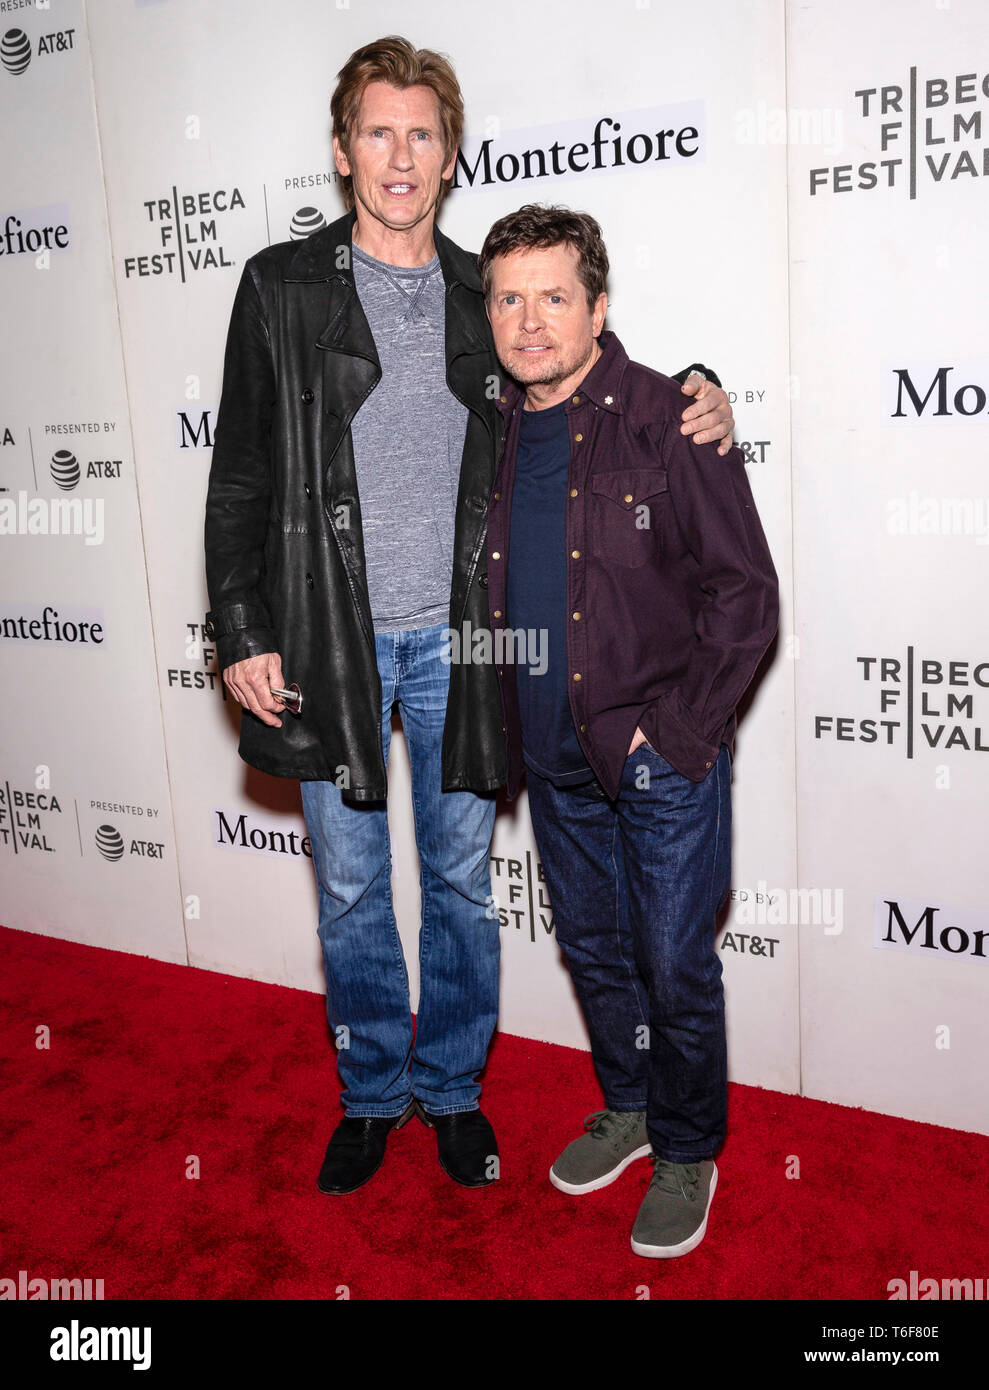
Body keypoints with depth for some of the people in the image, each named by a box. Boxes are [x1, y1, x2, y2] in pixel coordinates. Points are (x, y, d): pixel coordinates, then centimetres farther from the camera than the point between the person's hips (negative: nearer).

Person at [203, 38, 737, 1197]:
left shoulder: (487, 299, 6)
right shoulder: (282, 288, 1)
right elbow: (241, 477, 1)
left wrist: (694, 411, -4)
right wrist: (241, 633, -5)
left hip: (453, 637, 1)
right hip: (328, 638, -1)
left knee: (461, 877, 11)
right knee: (348, 884, 11)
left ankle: (453, 1086, 32)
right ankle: (373, 1091, 32)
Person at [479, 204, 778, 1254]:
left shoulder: (670, 424, -14)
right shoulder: (495, 435, 3)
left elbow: (746, 597, -13)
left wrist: (671, 734, -15)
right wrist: (513, 736, 8)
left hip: (664, 760, -5)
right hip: (554, 759, 6)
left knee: (675, 970, 6)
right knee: (592, 950, 19)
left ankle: (688, 1152, 30)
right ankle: (626, 1108, 43)